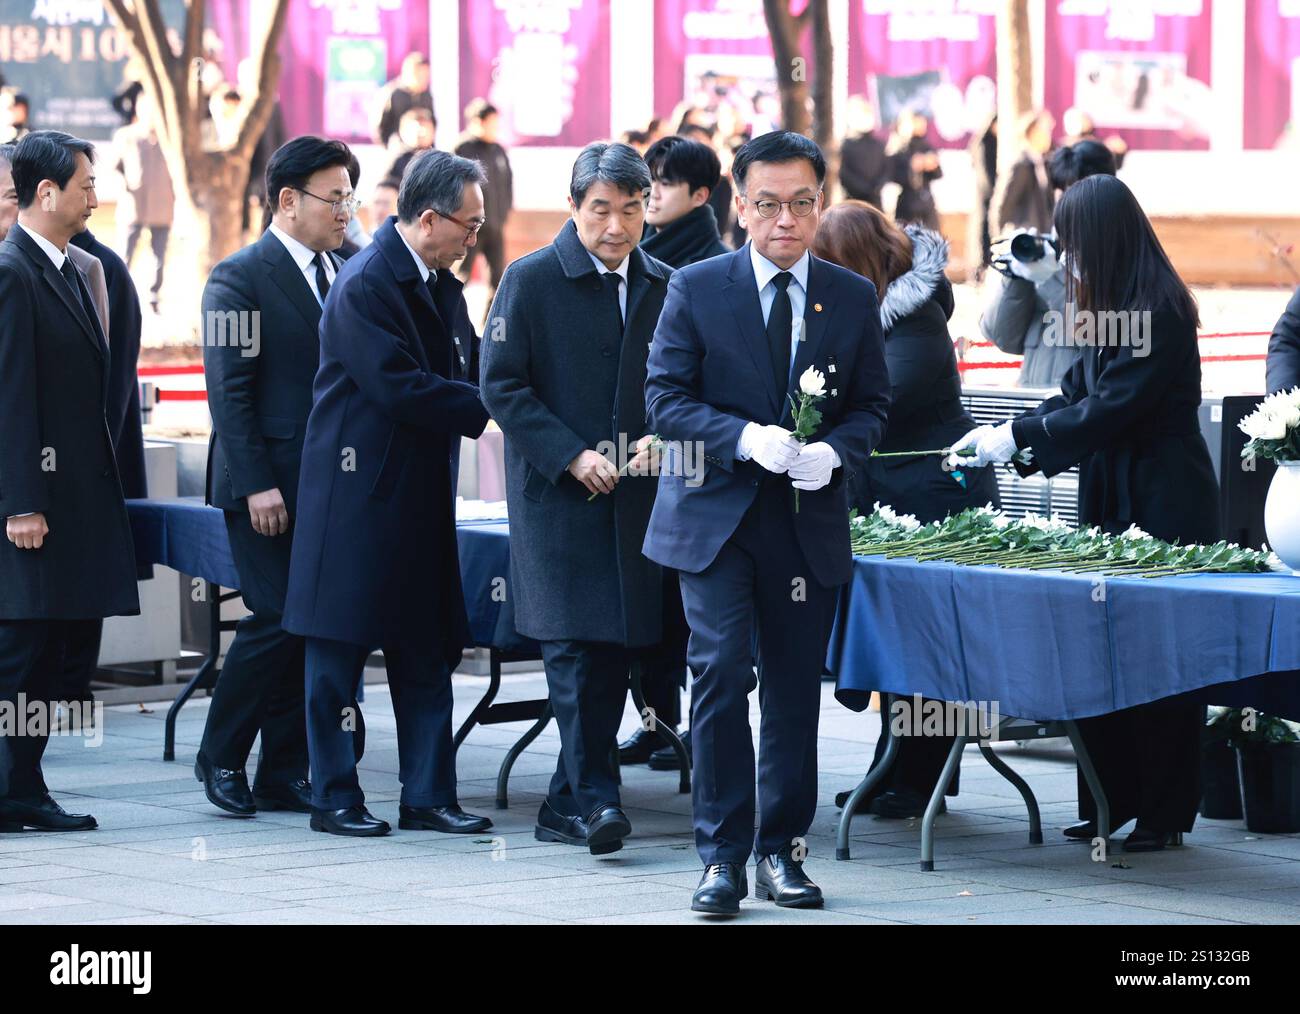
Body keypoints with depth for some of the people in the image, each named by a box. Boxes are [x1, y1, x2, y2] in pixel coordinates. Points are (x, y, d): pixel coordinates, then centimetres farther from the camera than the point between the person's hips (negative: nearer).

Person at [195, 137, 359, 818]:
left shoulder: (347, 275, 14)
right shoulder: (239, 279, -7)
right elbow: (229, 391, -11)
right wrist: (256, 484, -17)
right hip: (268, 487, -6)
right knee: (278, 621, -10)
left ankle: (284, 774, 12)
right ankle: (220, 756, 8)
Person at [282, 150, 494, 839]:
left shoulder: (441, 285, 12)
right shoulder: (364, 286, -15)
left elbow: (467, 368, 12)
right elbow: (399, 388, -22)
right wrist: (488, 405, -18)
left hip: (422, 498, 8)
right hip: (359, 493, -8)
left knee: (428, 653, 7)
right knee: (339, 653, 1)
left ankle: (428, 796, 11)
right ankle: (333, 798, 8)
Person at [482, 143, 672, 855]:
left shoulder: (662, 287, 10)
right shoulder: (531, 281, -3)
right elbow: (502, 386, -5)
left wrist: (660, 441, -5)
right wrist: (572, 456, -13)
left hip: (634, 495, 4)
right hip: (557, 496, -4)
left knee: (617, 649, 4)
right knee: (575, 646, -13)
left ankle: (565, 807, 12)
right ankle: (594, 796, -12)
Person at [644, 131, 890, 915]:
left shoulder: (854, 298, 6)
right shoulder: (696, 290, -1)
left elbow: (873, 405, 10)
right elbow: (666, 401, -3)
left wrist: (835, 451, -12)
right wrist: (746, 438, -18)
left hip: (810, 522, 2)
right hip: (716, 517, -2)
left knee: (796, 690, 7)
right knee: (721, 673, -12)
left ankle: (783, 849, 19)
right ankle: (723, 856, -5)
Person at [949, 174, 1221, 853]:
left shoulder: (1159, 312, -17)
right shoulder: (1112, 309, 13)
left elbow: (1108, 411, -19)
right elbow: (1078, 396, 17)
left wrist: (1017, 436, -12)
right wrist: (997, 438, 9)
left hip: (1162, 508, -9)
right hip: (1113, 497, 9)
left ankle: (1163, 811, 3)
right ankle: (1112, 802, 15)